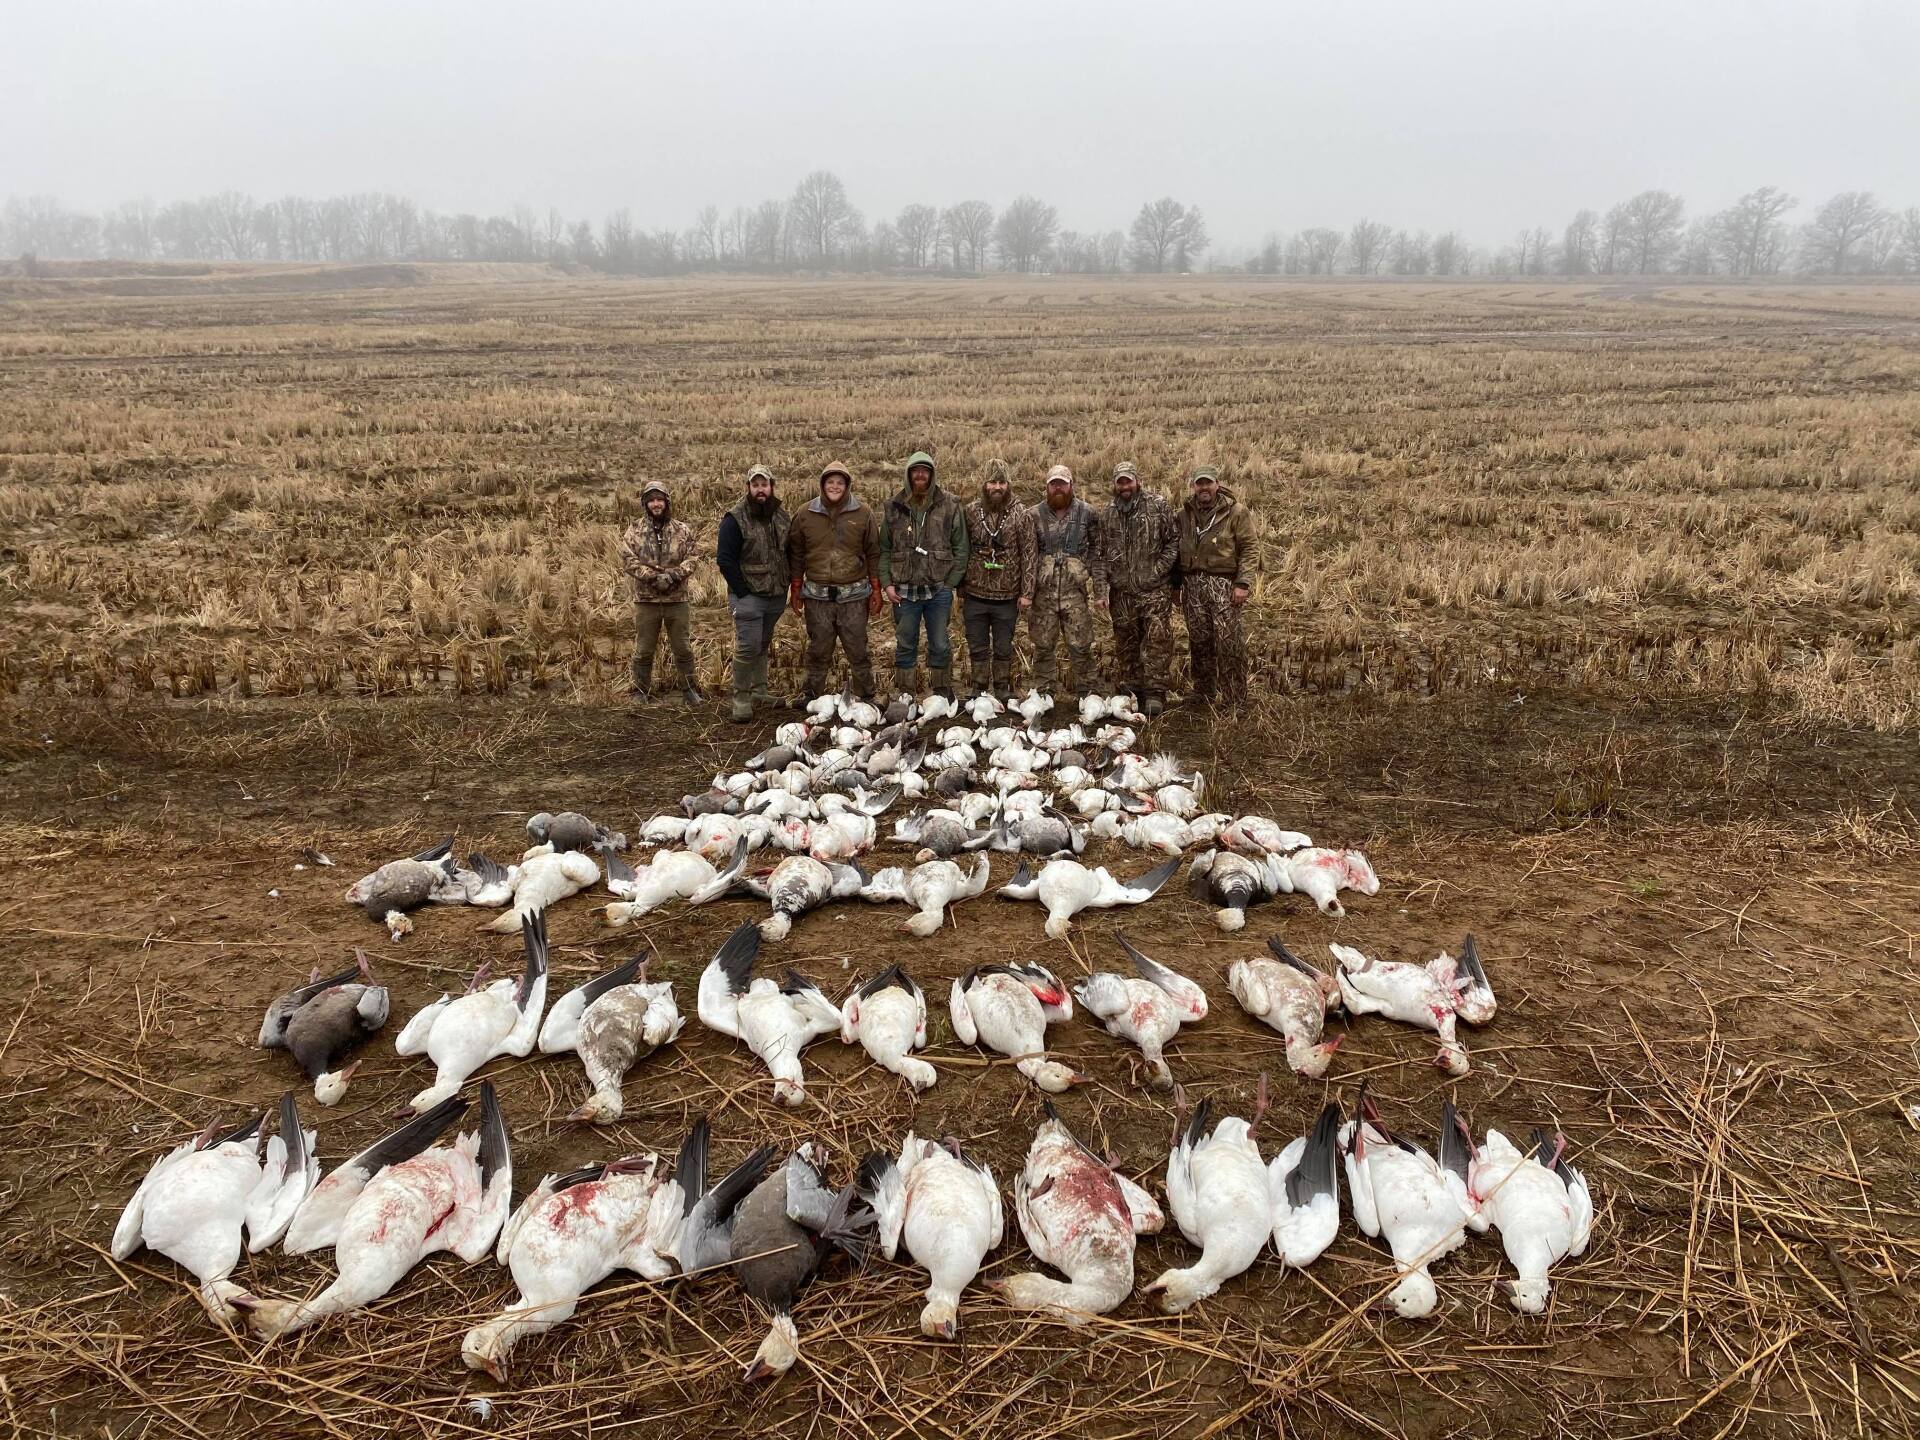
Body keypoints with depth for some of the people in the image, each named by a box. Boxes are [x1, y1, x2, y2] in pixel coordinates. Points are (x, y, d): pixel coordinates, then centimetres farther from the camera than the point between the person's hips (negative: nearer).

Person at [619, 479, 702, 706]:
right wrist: (653, 576, -18)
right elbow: (627, 559, -7)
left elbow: (692, 558, -1)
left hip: (677, 599, 1)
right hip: (646, 599, -1)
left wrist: (675, 574, -19)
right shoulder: (635, 530, 2)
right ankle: (642, 692, 18)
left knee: (683, 648, 7)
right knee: (643, 650, 7)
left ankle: (689, 689, 20)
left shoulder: (683, 530, 5)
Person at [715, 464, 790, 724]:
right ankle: (741, 700, -1)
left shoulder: (782, 516, 8)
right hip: (748, 595, -6)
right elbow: (725, 559, -13)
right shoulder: (735, 519, -11)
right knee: (748, 647, -10)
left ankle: (759, 691, 27)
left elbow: (790, 552, 16)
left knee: (764, 645, 16)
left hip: (776, 595, 6)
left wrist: (786, 585, 7)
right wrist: (742, 592, -14)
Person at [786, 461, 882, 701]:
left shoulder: (863, 514, 3)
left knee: (857, 650, 3)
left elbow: (873, 554, 6)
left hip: (853, 596, -1)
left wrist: (876, 591, 3)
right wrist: (795, 591, 8)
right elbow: (796, 555, 10)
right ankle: (811, 695, 19)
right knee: (818, 650, 8)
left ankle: (866, 697, 14)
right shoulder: (806, 515, 5)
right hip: (817, 595, 1)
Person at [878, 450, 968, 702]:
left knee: (940, 646, 7)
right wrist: (886, 583, -2)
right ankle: (905, 695, 20)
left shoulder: (949, 506, 1)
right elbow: (884, 549, 7)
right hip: (903, 591, 1)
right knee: (905, 646, 10)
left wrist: (951, 583, -5)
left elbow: (960, 548, 1)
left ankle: (942, 694, 21)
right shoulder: (895, 507, 6)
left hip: (938, 589, -1)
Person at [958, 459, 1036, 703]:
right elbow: (961, 552, 6)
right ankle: (979, 693, 22)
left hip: (1007, 596, -1)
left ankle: (1003, 693, 23)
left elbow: (1028, 555, -4)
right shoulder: (970, 512, 1)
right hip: (975, 596, 1)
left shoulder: (1021, 515, -3)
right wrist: (960, 591, 5)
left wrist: (1026, 592, -9)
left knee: (1003, 649, 10)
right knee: (978, 648, 10)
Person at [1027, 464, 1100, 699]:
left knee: (1080, 645, 2)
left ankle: (1084, 694, 13)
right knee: (1043, 646, 8)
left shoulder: (1086, 513, 3)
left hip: (1076, 591, -1)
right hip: (1043, 591, 1)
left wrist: (1097, 582, -2)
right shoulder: (1034, 514, 4)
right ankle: (1043, 695, 17)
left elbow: (1097, 549, 6)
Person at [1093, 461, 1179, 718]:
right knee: (1125, 644, 10)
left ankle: (1155, 693, -2)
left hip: (1155, 590, -3)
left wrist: (1159, 569, -10)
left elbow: (1174, 540, 1)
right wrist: (1100, 590, 0)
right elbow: (1099, 555, 7)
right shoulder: (1107, 515, 9)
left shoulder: (1158, 506, 0)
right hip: (1121, 593, 3)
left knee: (1156, 642, -7)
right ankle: (1128, 693, 20)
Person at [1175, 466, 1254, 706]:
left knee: (1229, 641, -7)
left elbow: (1247, 549, -4)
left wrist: (1242, 583, -12)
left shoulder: (1235, 512, -1)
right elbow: (1177, 551, 19)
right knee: (1199, 641, 9)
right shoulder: (1184, 514, 13)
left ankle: (1235, 700, 1)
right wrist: (1176, 586, 16)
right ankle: (1203, 695, 21)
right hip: (1192, 584, 4)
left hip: (1223, 584, -4)